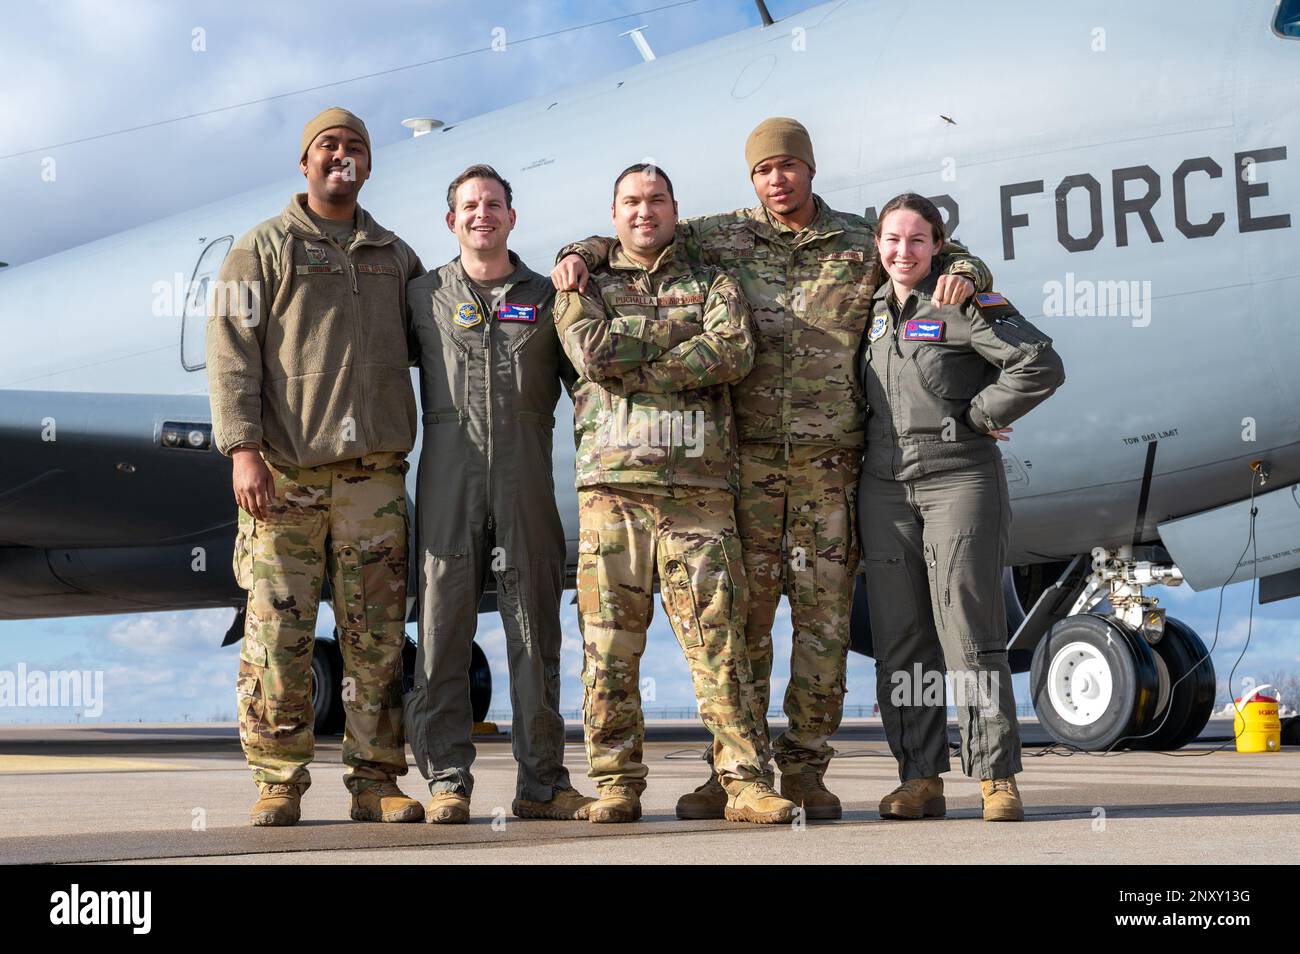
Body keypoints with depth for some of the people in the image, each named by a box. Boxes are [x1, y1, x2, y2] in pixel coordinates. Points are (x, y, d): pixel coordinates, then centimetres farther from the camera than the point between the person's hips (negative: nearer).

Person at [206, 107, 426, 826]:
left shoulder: (396, 257, 20)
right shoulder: (263, 249, 8)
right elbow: (232, 353, -1)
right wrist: (243, 449, -12)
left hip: (374, 471, 4)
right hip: (284, 471, -3)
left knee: (376, 634, 1)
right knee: (278, 630, -6)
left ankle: (375, 781, 6)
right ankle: (278, 783, 0)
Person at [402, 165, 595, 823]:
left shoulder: (545, 299, 13)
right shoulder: (423, 297, 12)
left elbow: (583, 384, 15)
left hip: (526, 483, 1)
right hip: (448, 478, -1)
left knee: (535, 632, 1)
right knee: (442, 628, -2)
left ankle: (542, 782, 6)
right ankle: (446, 782, 3)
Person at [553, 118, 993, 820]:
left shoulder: (861, 245, 9)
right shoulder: (722, 238, 9)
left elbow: (945, 253, 20)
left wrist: (963, 273, -2)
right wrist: (583, 253, 2)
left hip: (830, 461, 0)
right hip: (747, 454, 0)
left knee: (824, 614, 1)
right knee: (742, 611, 0)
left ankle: (805, 767, 9)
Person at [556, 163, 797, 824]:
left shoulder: (712, 286, 17)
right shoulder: (586, 289, 18)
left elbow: (735, 353, -4)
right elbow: (591, 350, -4)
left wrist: (630, 366, -7)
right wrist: (678, 332, -2)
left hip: (699, 486, 0)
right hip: (611, 481, 1)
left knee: (718, 639, -5)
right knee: (609, 644, -2)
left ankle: (748, 784, -6)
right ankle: (617, 785, 4)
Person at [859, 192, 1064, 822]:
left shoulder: (965, 305, -4)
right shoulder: (873, 310, 15)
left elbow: (1041, 365, -14)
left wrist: (977, 415, -8)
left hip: (959, 479, -6)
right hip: (885, 486, 6)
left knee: (971, 636, -7)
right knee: (899, 641, 4)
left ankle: (997, 778, -2)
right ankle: (920, 779, 10)